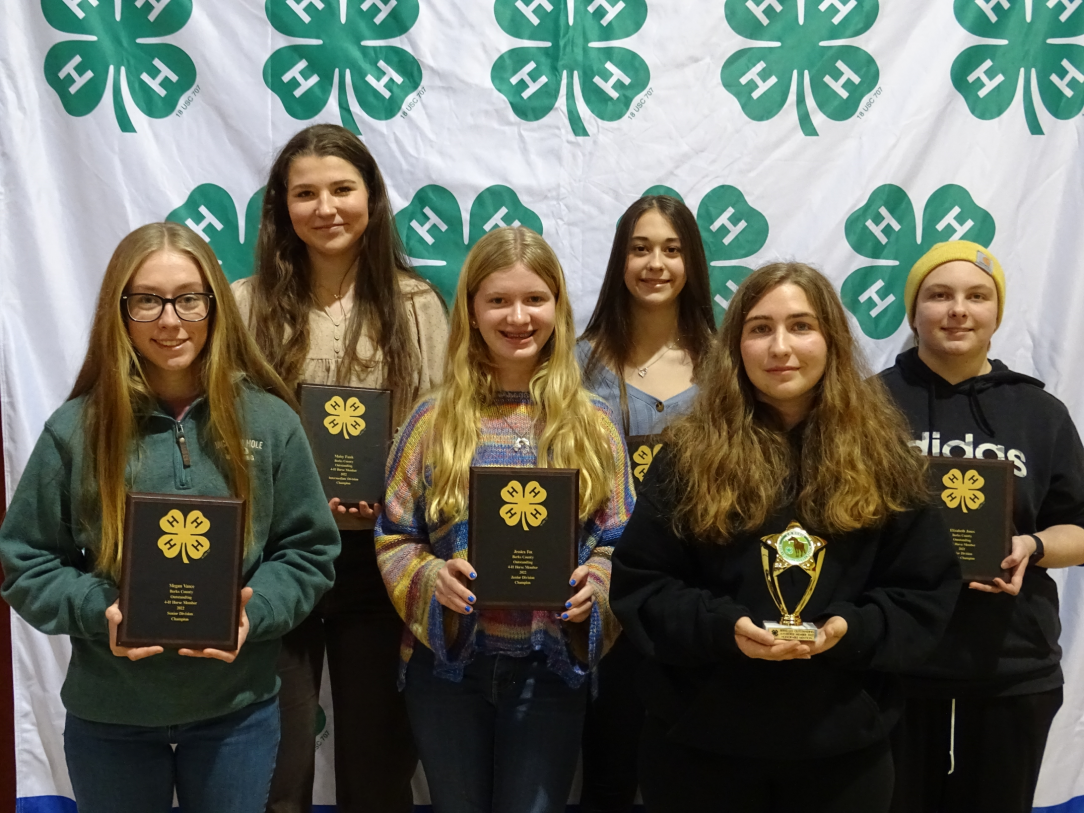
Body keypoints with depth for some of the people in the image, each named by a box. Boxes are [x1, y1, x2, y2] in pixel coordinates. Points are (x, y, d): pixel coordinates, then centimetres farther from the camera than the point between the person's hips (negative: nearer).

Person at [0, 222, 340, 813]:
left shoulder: (269, 421, -4)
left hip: (237, 710, 0)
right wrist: (98, 612, -16)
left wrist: (255, 610, -17)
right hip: (108, 716, 0)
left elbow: (309, 549, 0)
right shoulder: (75, 430, -5)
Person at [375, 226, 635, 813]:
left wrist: (595, 585, -17)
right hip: (447, 661, 1)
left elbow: (618, 542, 3)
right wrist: (431, 579, -18)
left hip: (551, 668, 0)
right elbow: (395, 537, 1)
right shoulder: (435, 419, -1)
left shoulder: (592, 423, 1)